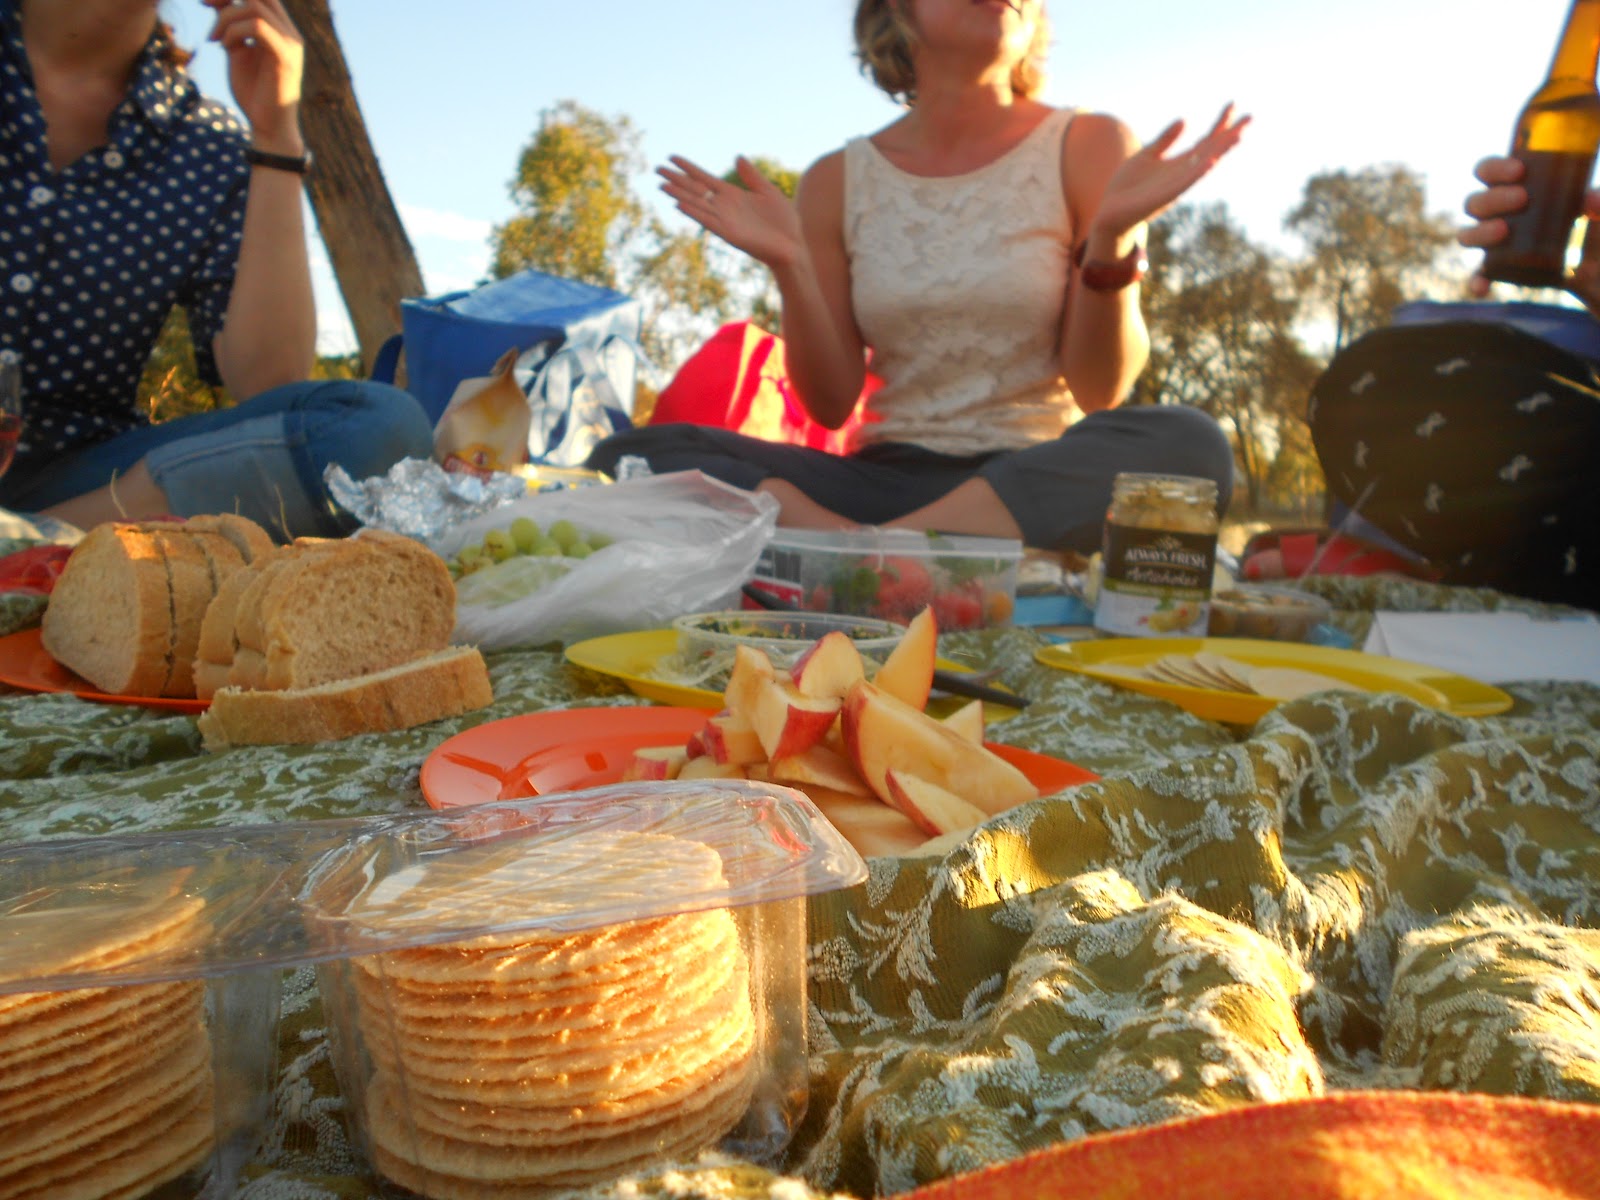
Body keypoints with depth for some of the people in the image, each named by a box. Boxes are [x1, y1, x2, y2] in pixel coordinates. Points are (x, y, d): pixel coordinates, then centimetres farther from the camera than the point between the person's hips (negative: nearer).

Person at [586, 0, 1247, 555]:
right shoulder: (838, 181, 7)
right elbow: (830, 405, 4)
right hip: (885, 477, 1)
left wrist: (1110, 236, -19)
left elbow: (1100, 391, -4)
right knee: (632, 453, -17)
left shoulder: (1088, 148, 3)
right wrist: (789, 266, -10)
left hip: (1038, 481, 0)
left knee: (1186, 441, -33)